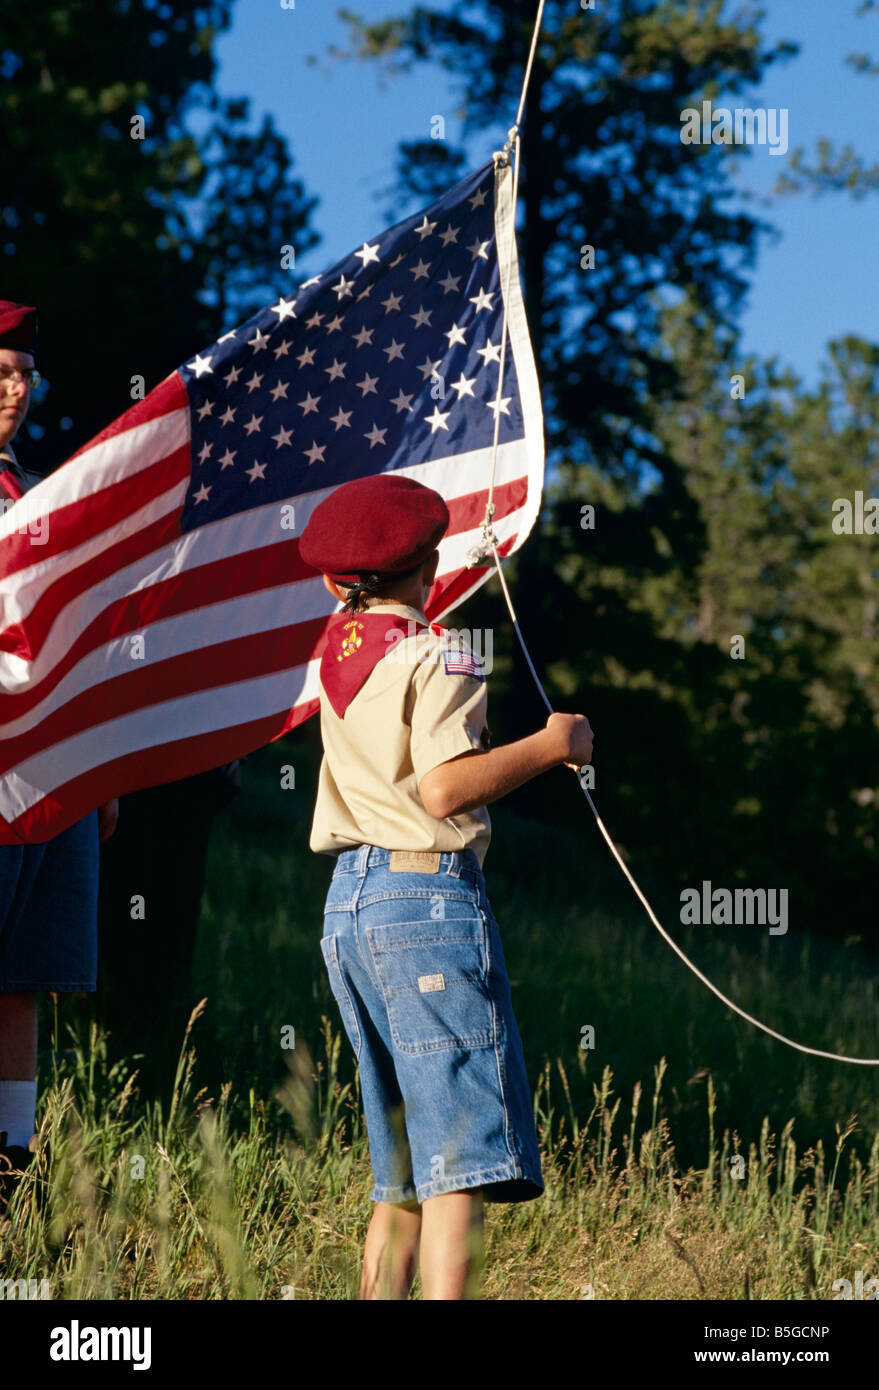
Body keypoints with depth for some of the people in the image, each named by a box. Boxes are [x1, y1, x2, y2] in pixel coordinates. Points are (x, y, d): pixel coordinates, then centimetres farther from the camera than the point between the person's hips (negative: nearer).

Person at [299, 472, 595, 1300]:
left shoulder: (336, 648, 12)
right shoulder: (434, 655, -9)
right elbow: (443, 789, -19)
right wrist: (552, 744, -8)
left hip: (348, 900, 8)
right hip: (428, 892, -8)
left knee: (402, 1167, 14)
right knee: (462, 1143, -10)